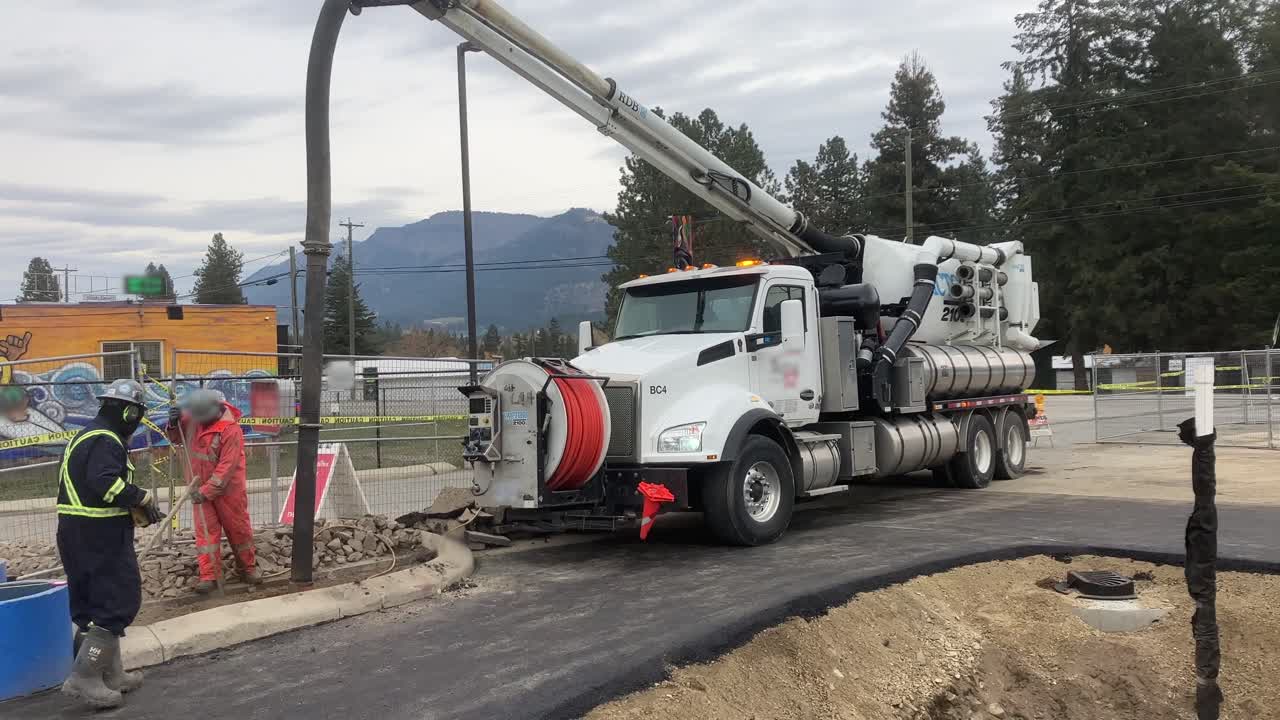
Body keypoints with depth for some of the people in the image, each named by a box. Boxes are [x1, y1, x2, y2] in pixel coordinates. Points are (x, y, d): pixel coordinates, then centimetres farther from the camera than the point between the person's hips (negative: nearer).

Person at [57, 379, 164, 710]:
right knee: (120, 602, -5)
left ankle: (110, 674, 24)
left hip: (77, 532, 10)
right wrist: (141, 497, -16)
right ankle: (84, 678, -7)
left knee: (94, 604, 15)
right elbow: (104, 482, -29)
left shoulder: (85, 436, 18)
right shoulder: (106, 441, -15)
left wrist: (132, 506, 10)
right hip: (100, 534, -10)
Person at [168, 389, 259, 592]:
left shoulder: (231, 430, -26)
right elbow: (177, 438, 8)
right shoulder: (193, 418, -7)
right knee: (206, 530, 3)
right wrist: (174, 423, -13)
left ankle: (248, 567, 27)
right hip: (200, 486, 5)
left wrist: (206, 491, -25)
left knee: (238, 528, 9)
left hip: (227, 488, -5)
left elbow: (226, 468, -25)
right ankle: (209, 575, 8)